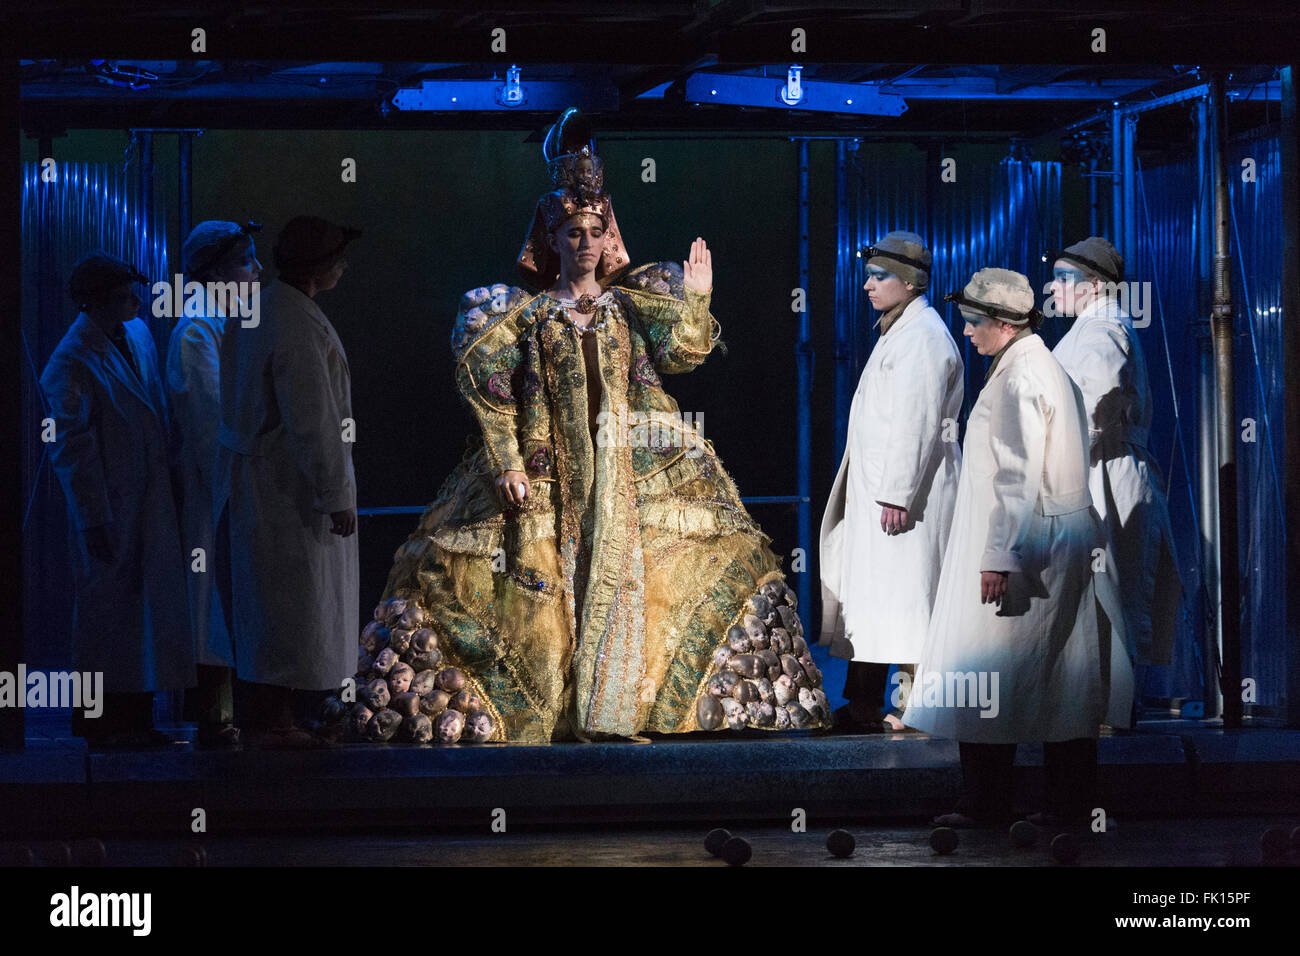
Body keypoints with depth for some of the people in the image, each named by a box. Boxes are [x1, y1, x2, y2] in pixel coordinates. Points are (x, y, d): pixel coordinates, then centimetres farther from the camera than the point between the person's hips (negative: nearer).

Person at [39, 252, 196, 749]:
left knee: (144, 609, 12)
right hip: (110, 506, -8)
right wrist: (94, 519, -17)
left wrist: (170, 477, 15)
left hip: (151, 498, 8)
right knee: (106, 610, 1)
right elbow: (71, 448, -17)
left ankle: (134, 719, 20)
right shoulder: (72, 363, -17)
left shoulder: (138, 334, 7)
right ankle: (103, 724, 11)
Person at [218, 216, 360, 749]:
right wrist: (336, 497, -19)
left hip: (260, 479, 10)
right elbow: (311, 421, -23)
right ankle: (270, 722, 1)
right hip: (292, 485, -10)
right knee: (292, 604, -4)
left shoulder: (257, 312, 9)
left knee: (276, 605, 15)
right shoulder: (299, 326, -21)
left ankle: (271, 718, 22)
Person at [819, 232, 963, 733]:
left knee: (904, 593, -8)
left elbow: (916, 424, -21)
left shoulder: (923, 337, -14)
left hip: (906, 494, -11)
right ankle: (863, 706, 15)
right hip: (877, 489, 11)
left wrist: (896, 495, -24)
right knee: (868, 593, 11)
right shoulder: (897, 332, 19)